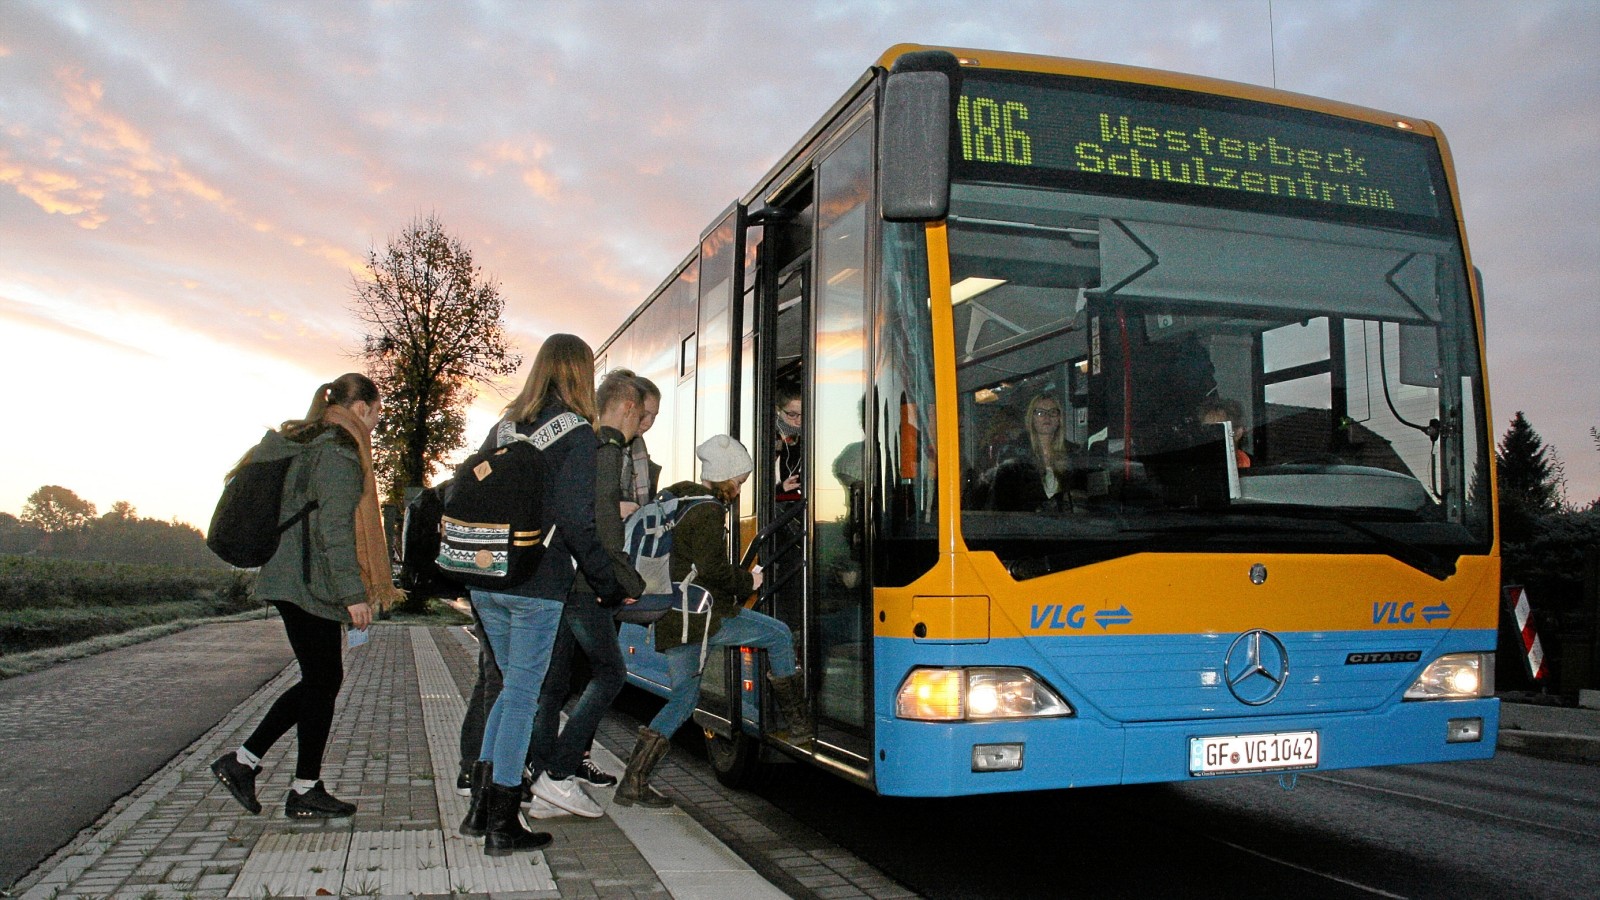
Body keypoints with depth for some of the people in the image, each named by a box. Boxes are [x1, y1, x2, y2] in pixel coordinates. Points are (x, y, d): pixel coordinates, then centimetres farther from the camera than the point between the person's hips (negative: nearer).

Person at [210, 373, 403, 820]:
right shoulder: (338, 453, -15)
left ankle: (242, 760, 17)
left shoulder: (301, 444, 16)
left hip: (289, 579, 10)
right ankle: (305, 791, 9)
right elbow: (335, 528, -20)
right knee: (323, 681, 0)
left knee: (319, 679, 15)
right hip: (312, 585, -10)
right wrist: (354, 593, -19)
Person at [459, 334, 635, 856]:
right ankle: (502, 827, 11)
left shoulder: (504, 427, 11)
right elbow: (576, 522, -16)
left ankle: (480, 807, 20)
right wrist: (610, 586, -9)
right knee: (523, 696, 3)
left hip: (485, 582, 6)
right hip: (537, 585, -6)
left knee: (513, 687, 20)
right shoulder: (575, 434, -8)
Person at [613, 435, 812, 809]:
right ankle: (798, 722, 12)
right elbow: (713, 569, -18)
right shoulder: (707, 511, -13)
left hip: (671, 619, 9)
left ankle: (632, 782, 9)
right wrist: (748, 581, -4)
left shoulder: (676, 498, 16)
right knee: (779, 634, 5)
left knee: (684, 695, 15)